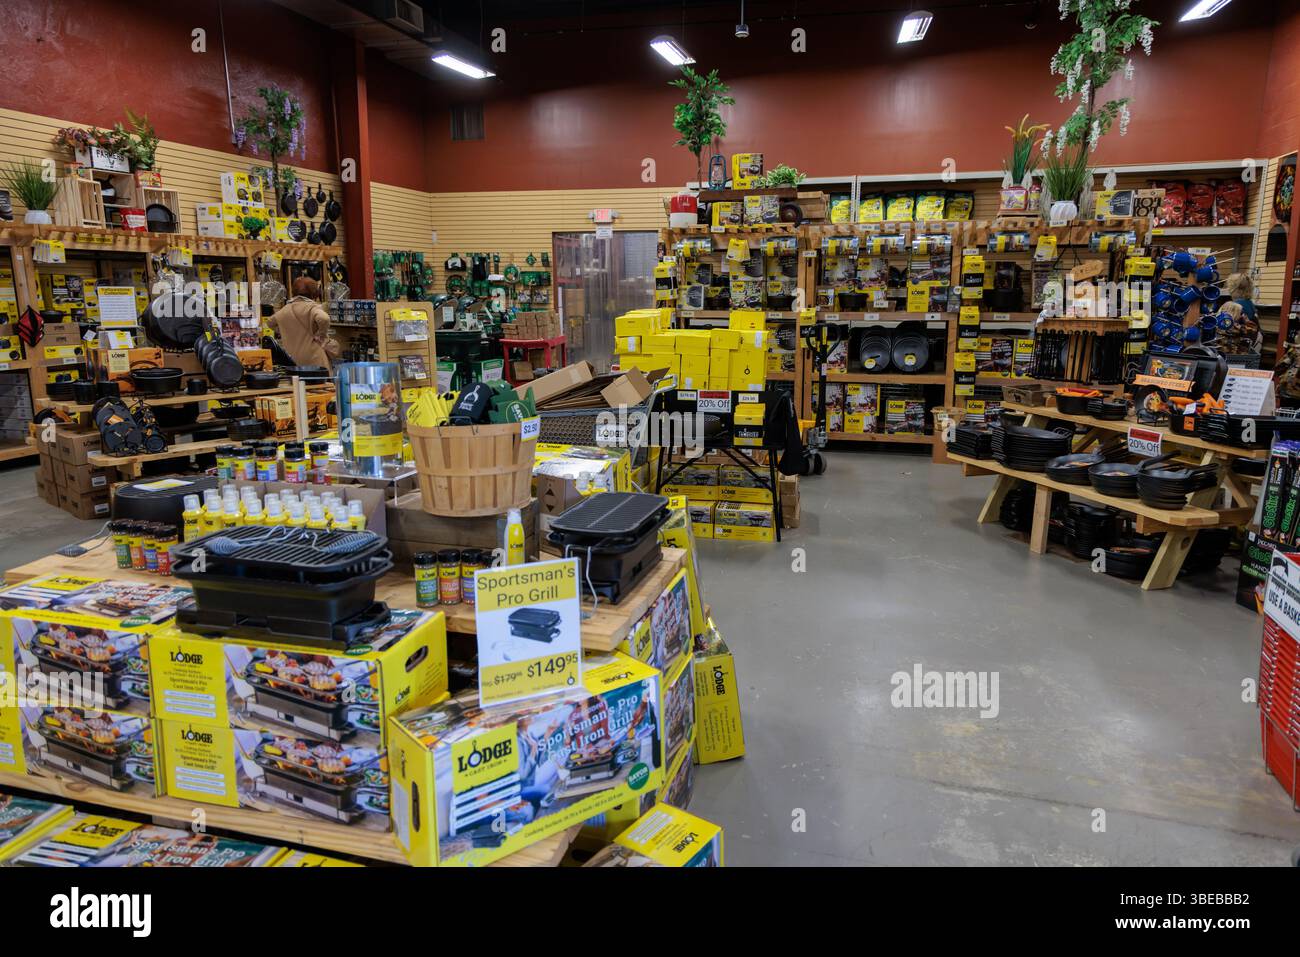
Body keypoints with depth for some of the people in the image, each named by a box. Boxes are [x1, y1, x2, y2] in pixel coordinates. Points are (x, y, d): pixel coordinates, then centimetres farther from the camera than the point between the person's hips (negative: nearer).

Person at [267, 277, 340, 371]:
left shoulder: (285, 309, 13)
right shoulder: (312, 307, -9)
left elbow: (270, 322, 29)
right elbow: (323, 319, -30)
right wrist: (322, 336, -14)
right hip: (313, 359, -7)